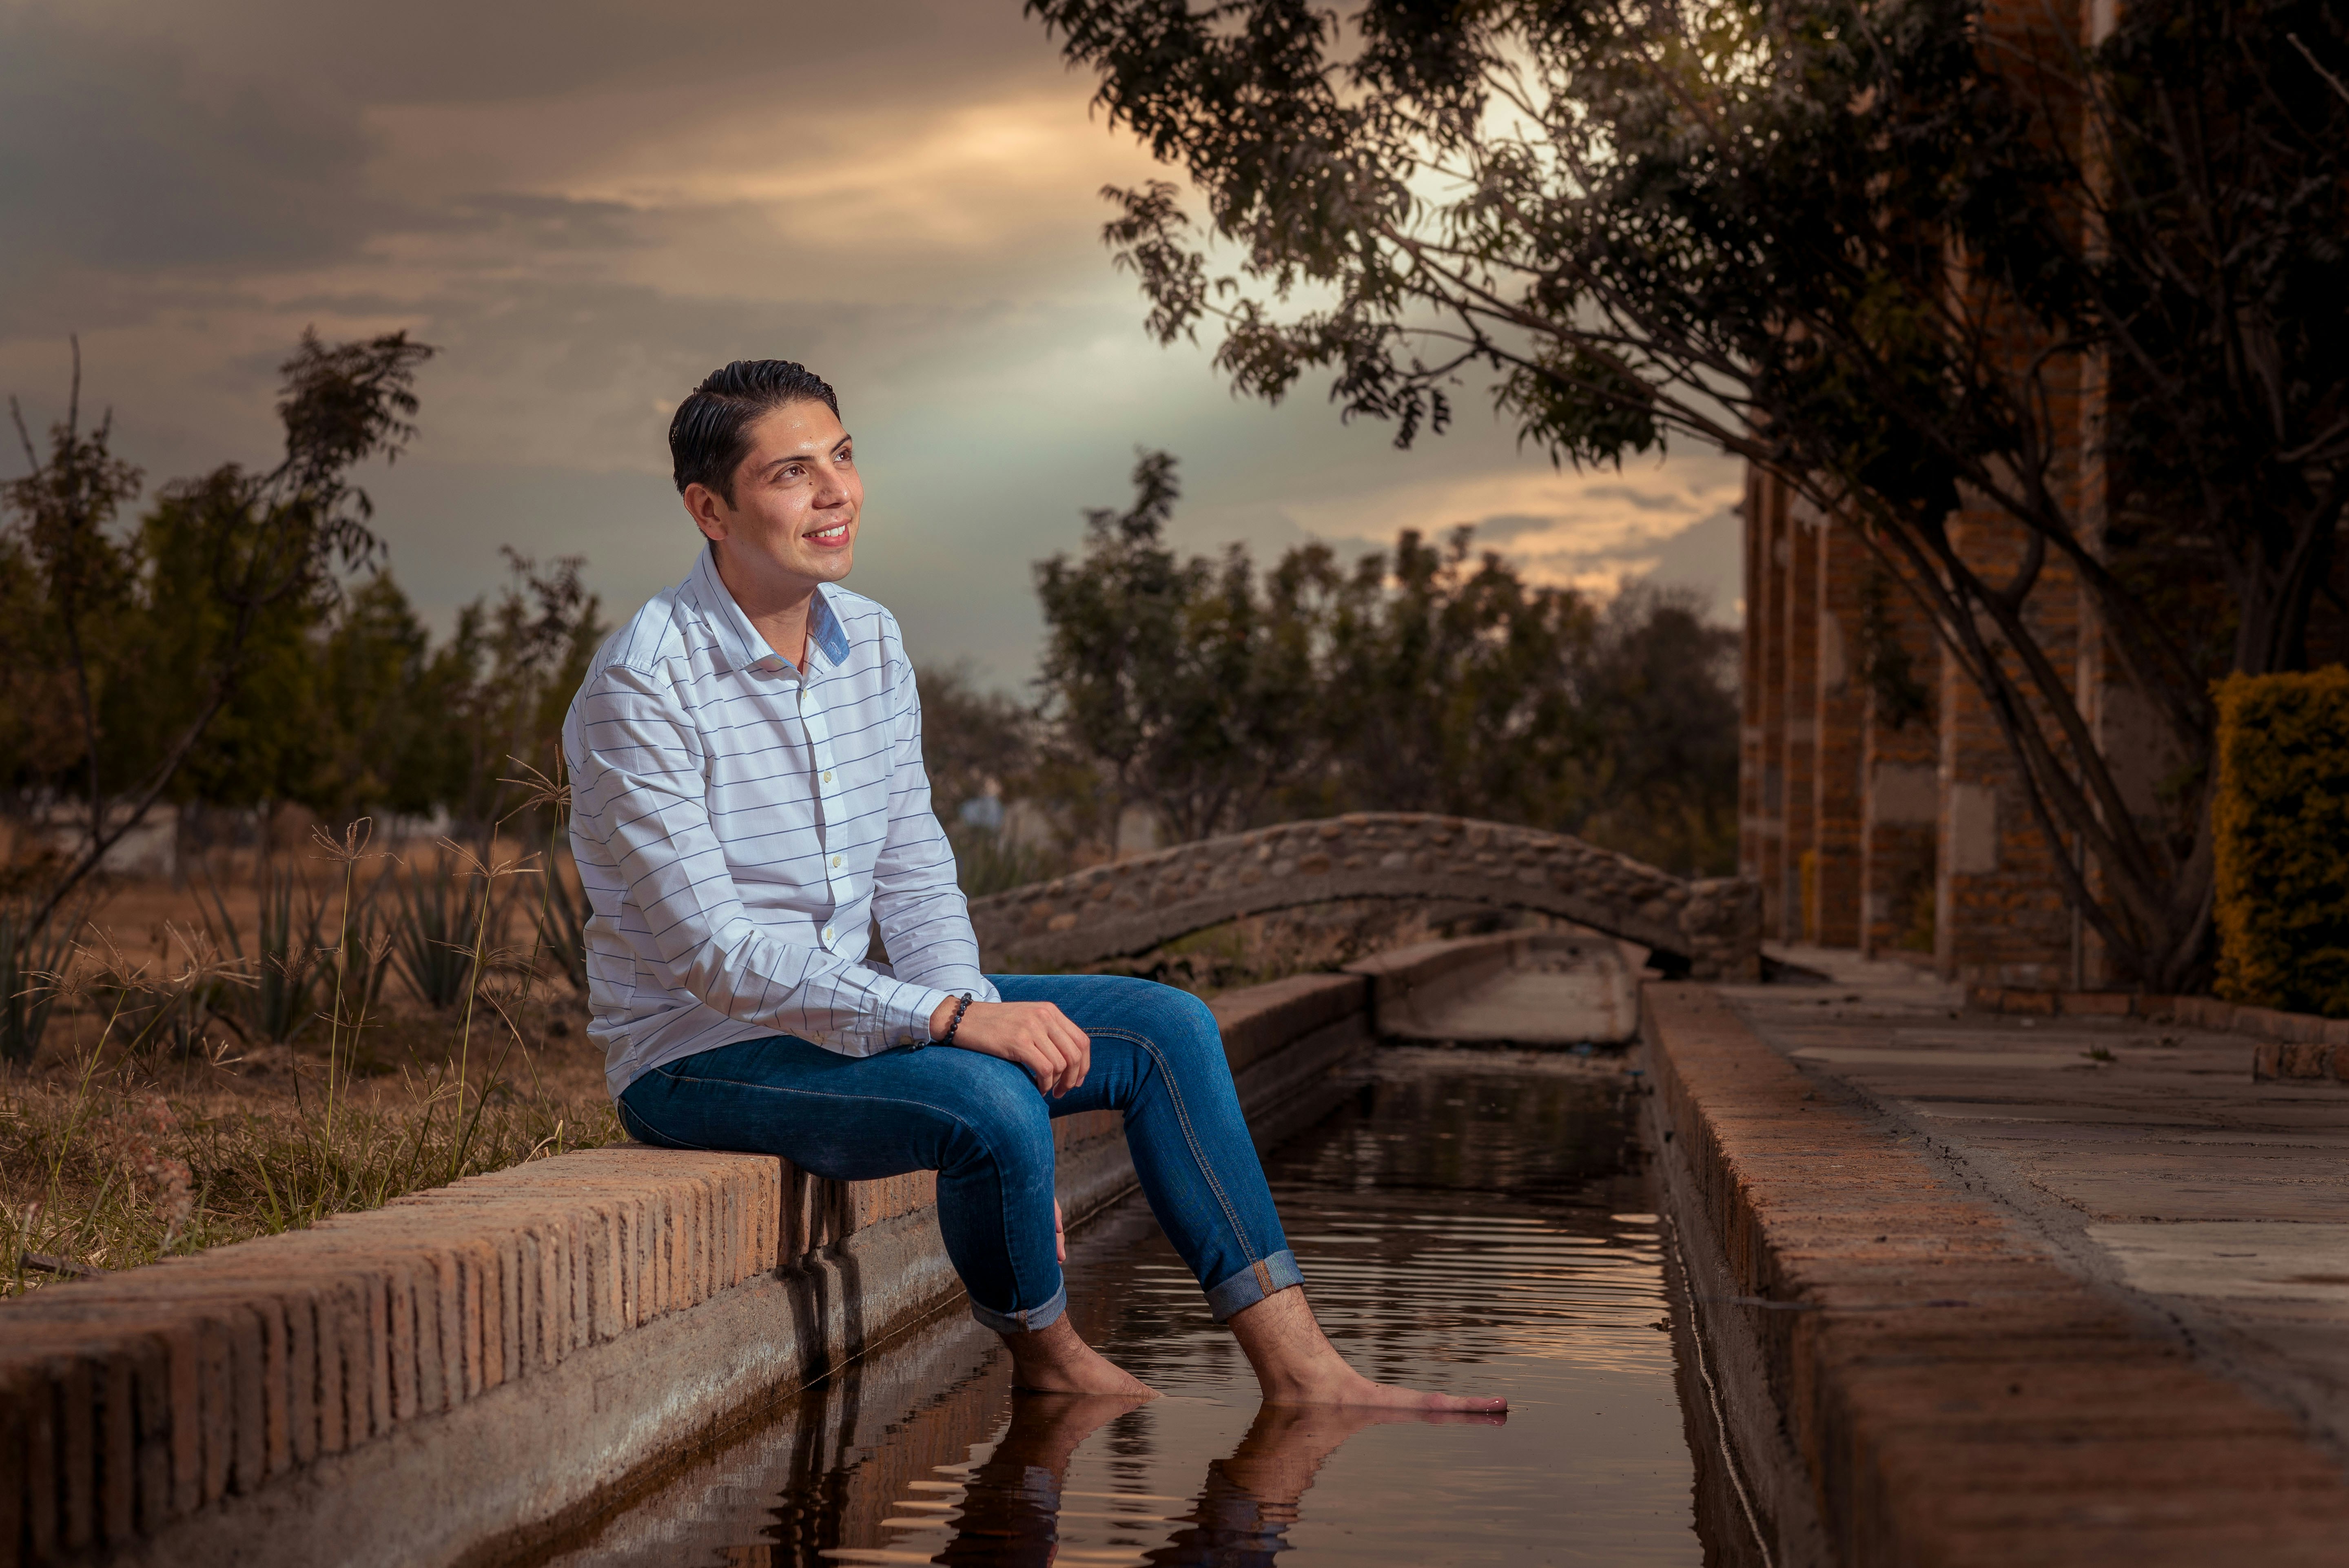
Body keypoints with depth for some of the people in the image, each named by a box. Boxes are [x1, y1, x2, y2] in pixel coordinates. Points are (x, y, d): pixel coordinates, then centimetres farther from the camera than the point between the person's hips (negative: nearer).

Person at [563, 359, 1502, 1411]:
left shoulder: (870, 642, 4)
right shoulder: (643, 686, -21)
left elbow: (914, 878, 8)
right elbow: (712, 951, -26)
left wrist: (979, 1010, -11)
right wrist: (950, 1021, -29)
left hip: (845, 1009, 8)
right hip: (695, 1055, -8)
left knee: (1164, 1029, -2)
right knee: (991, 1105, -32)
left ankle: (1300, 1372, -1)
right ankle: (1049, 1362, -3)